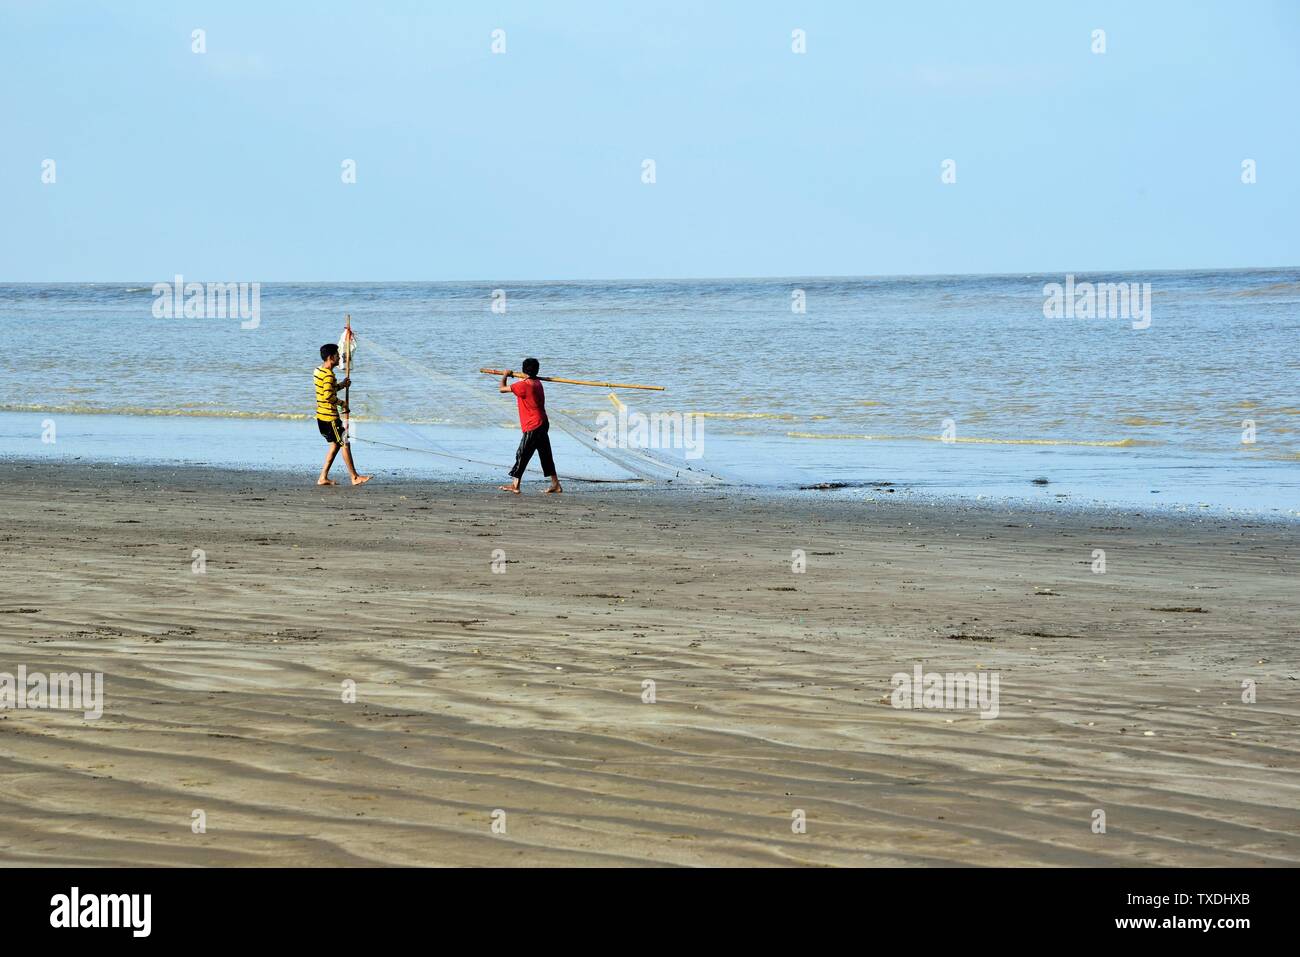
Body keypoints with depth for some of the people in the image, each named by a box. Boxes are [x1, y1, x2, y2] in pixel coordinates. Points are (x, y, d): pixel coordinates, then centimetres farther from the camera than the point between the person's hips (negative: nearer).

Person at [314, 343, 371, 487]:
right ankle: (355, 477, 1)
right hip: (329, 417, -10)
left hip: (321, 415, 10)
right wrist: (341, 403, -11)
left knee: (335, 444, 16)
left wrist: (341, 385, 13)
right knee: (345, 444, -3)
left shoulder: (318, 370, 11)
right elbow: (328, 396, -27)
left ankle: (323, 477, 14)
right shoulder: (328, 375, -19)